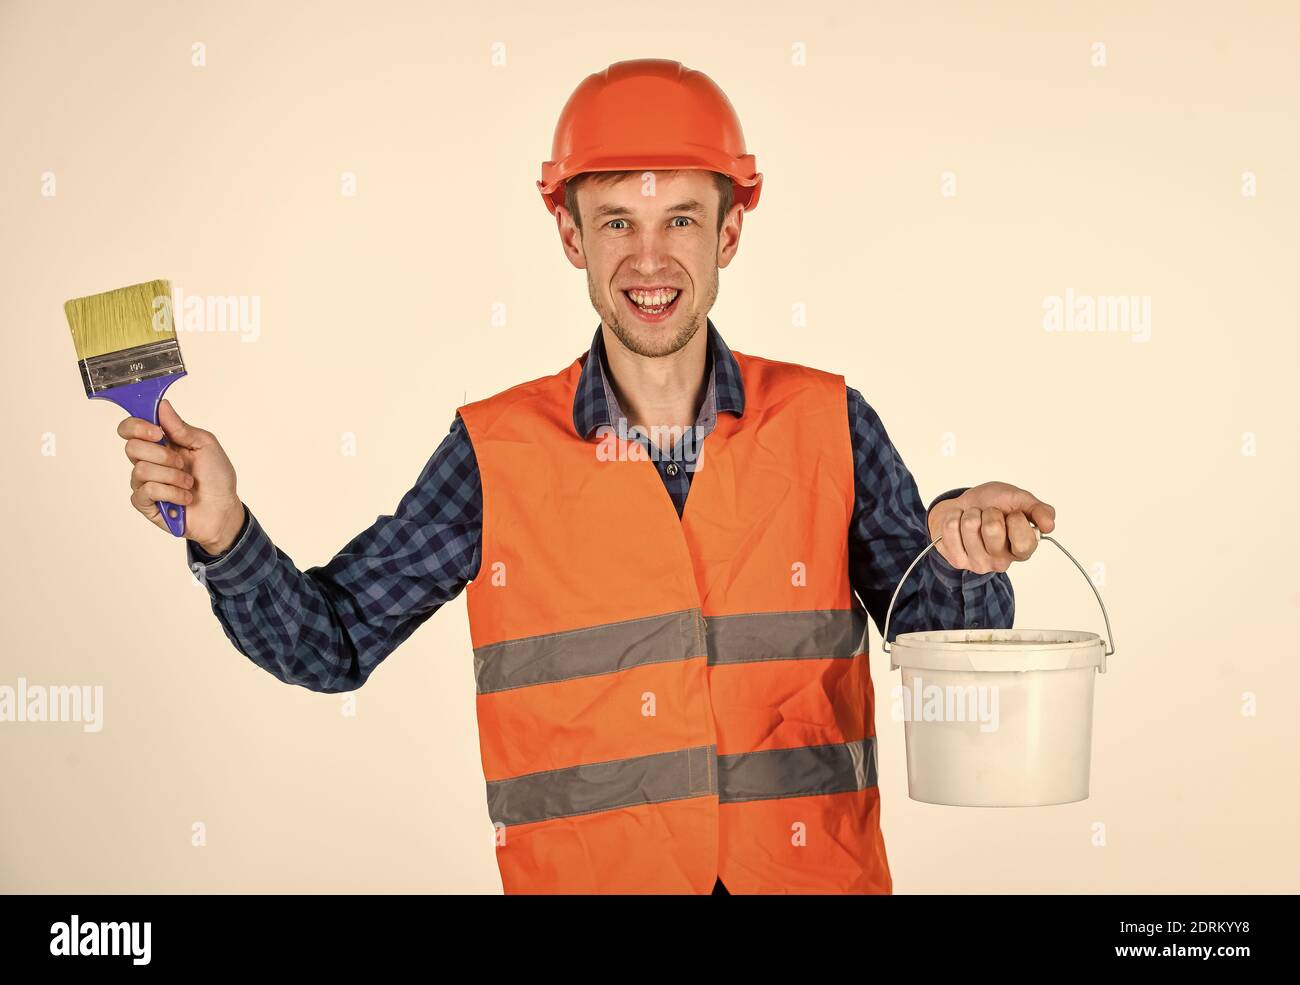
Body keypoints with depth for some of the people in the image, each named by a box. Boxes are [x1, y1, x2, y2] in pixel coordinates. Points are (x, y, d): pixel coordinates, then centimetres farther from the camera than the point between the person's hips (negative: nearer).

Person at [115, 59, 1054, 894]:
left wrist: (964, 554, -14)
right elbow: (333, 643, 1)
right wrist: (224, 532, -14)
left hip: (818, 871, 1)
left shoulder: (830, 425, -1)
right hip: (581, 875, 0)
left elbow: (945, 645, 6)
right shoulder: (497, 453, -3)